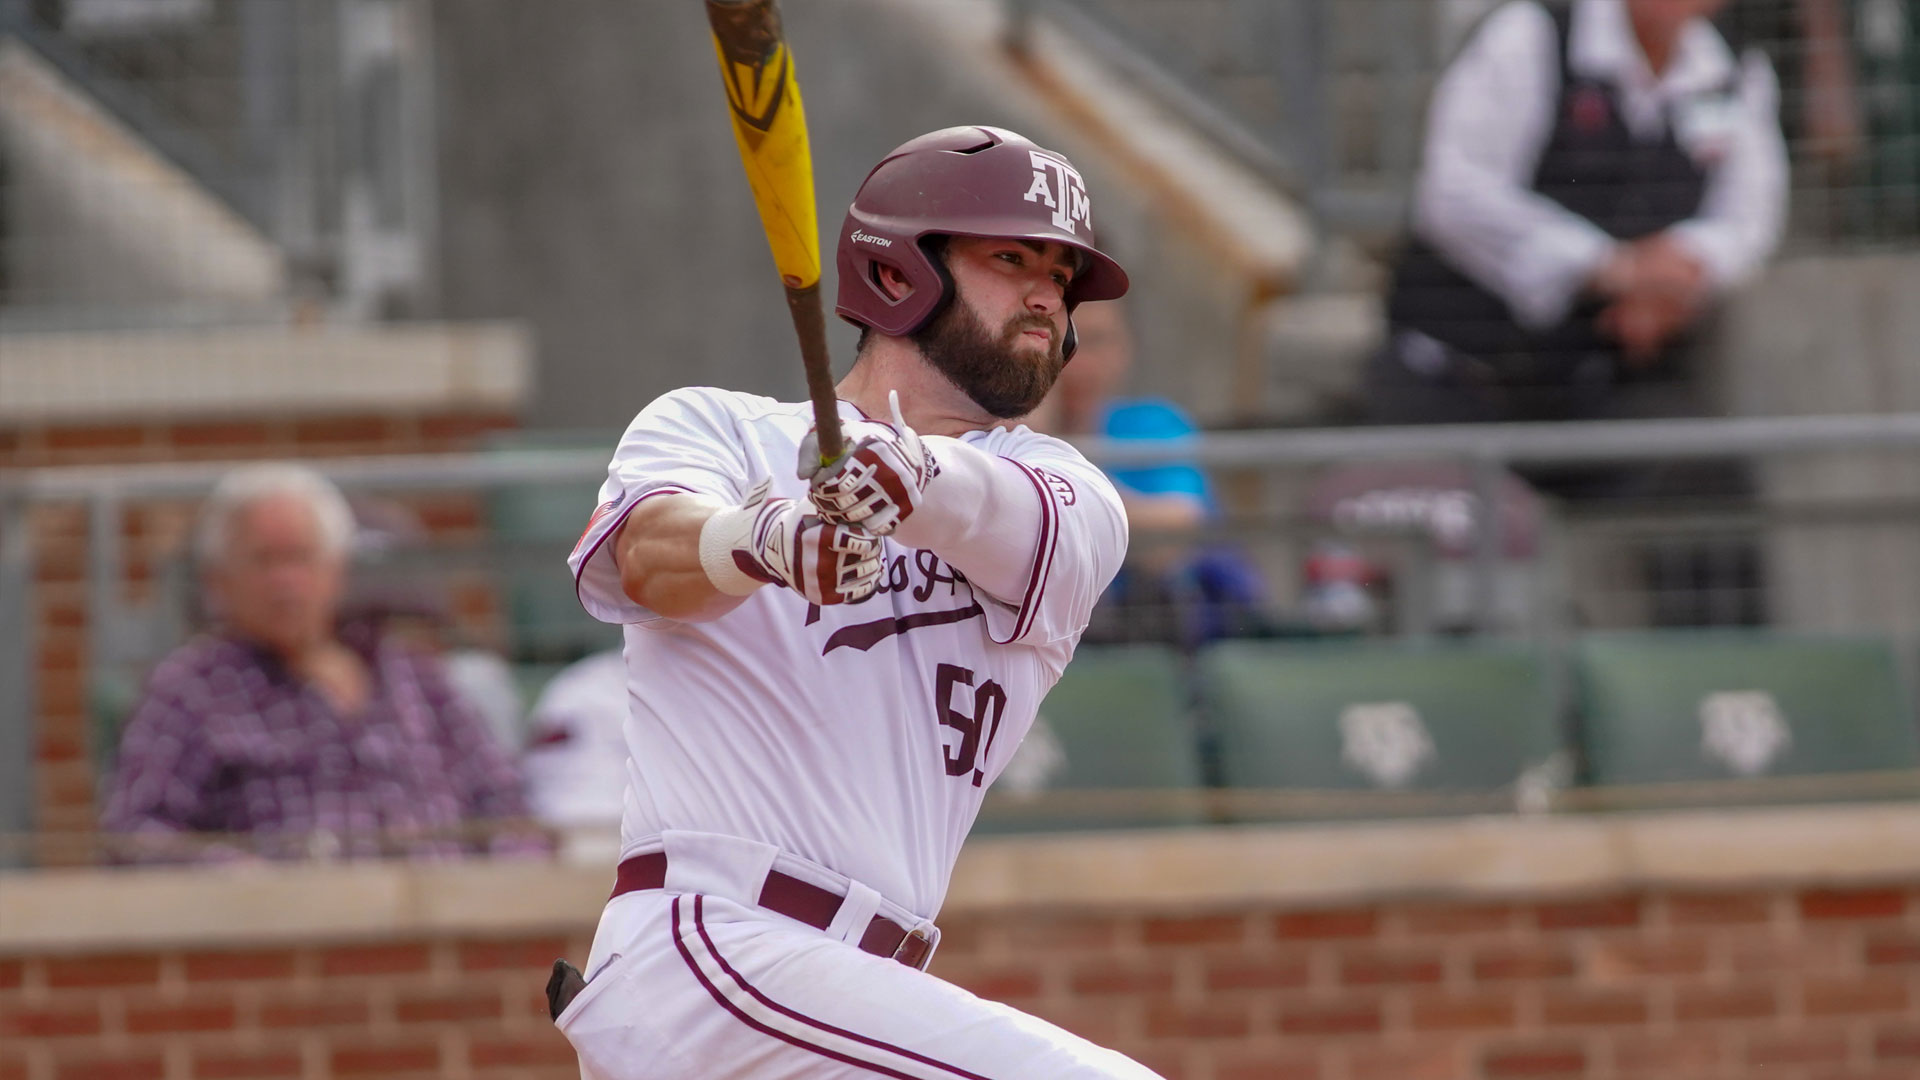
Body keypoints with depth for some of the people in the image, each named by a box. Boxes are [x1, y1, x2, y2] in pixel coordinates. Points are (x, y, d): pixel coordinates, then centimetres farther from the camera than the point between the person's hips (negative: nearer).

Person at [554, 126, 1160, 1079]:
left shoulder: (1069, 495, 16)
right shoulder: (715, 428, 9)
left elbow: (1028, 531, -10)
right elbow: (650, 556, -15)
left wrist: (919, 476, -34)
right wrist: (757, 542, -39)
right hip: (701, 955, -6)